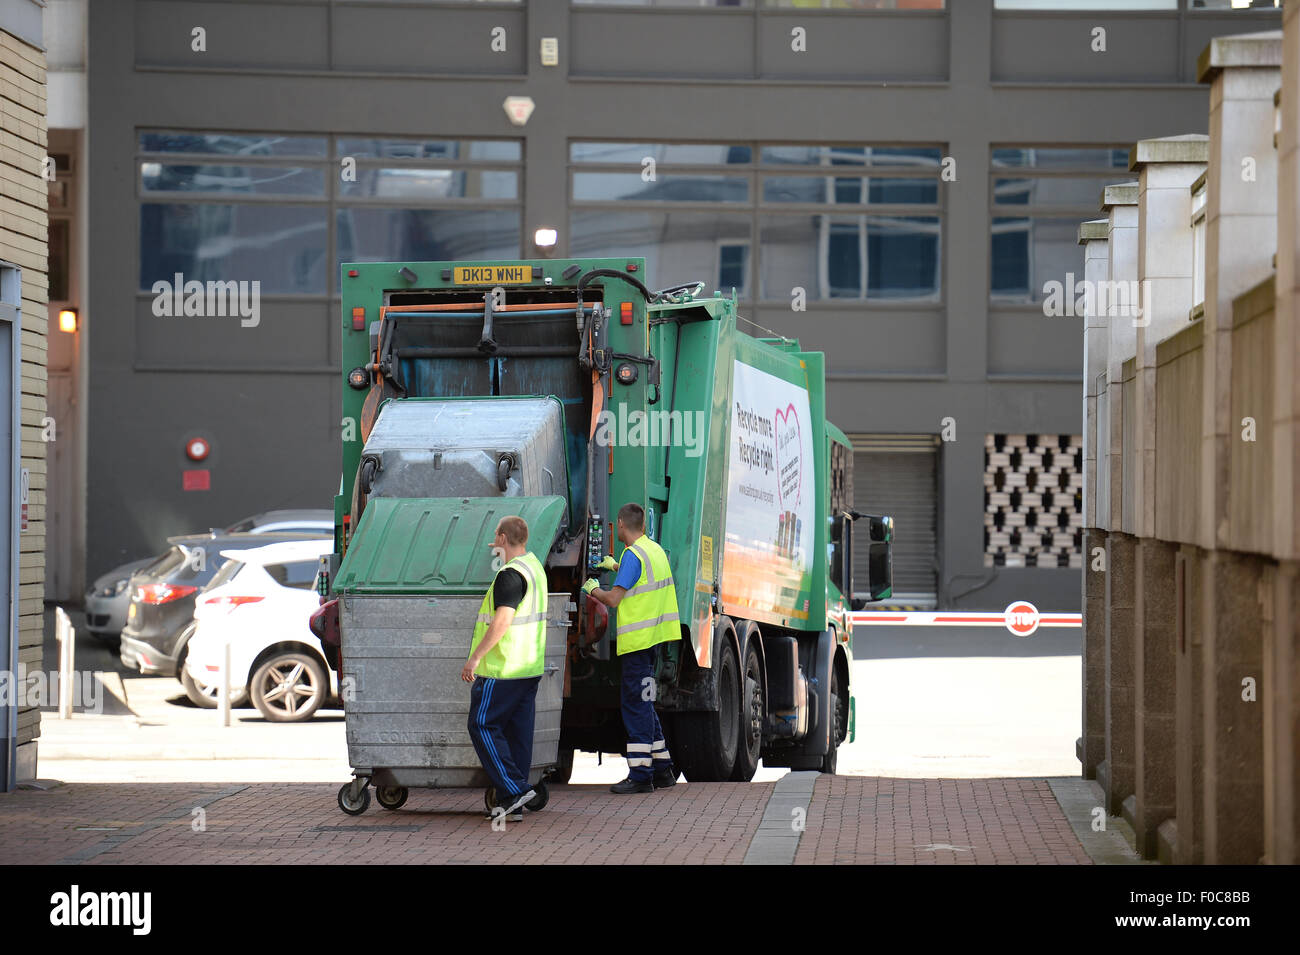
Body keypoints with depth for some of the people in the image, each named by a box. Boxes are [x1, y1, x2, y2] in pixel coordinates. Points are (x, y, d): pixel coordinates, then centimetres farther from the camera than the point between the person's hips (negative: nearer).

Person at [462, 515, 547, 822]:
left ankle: (514, 788, -8)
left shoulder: (510, 575, -18)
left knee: (483, 725, -1)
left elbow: (503, 620, -26)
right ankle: (512, 806, 11)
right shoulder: (535, 567, 13)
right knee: (518, 731, 9)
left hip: (503, 670, -9)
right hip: (530, 667, 9)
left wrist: (475, 657, -24)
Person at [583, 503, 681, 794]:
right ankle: (662, 769, 19)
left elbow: (614, 599, -19)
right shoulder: (655, 549, 14)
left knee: (637, 705, -7)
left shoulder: (633, 555, -15)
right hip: (653, 638, 9)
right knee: (644, 704, 16)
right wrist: (615, 566, 49)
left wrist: (593, 589, 1)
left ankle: (640, 775, -8)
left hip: (637, 639, -9)